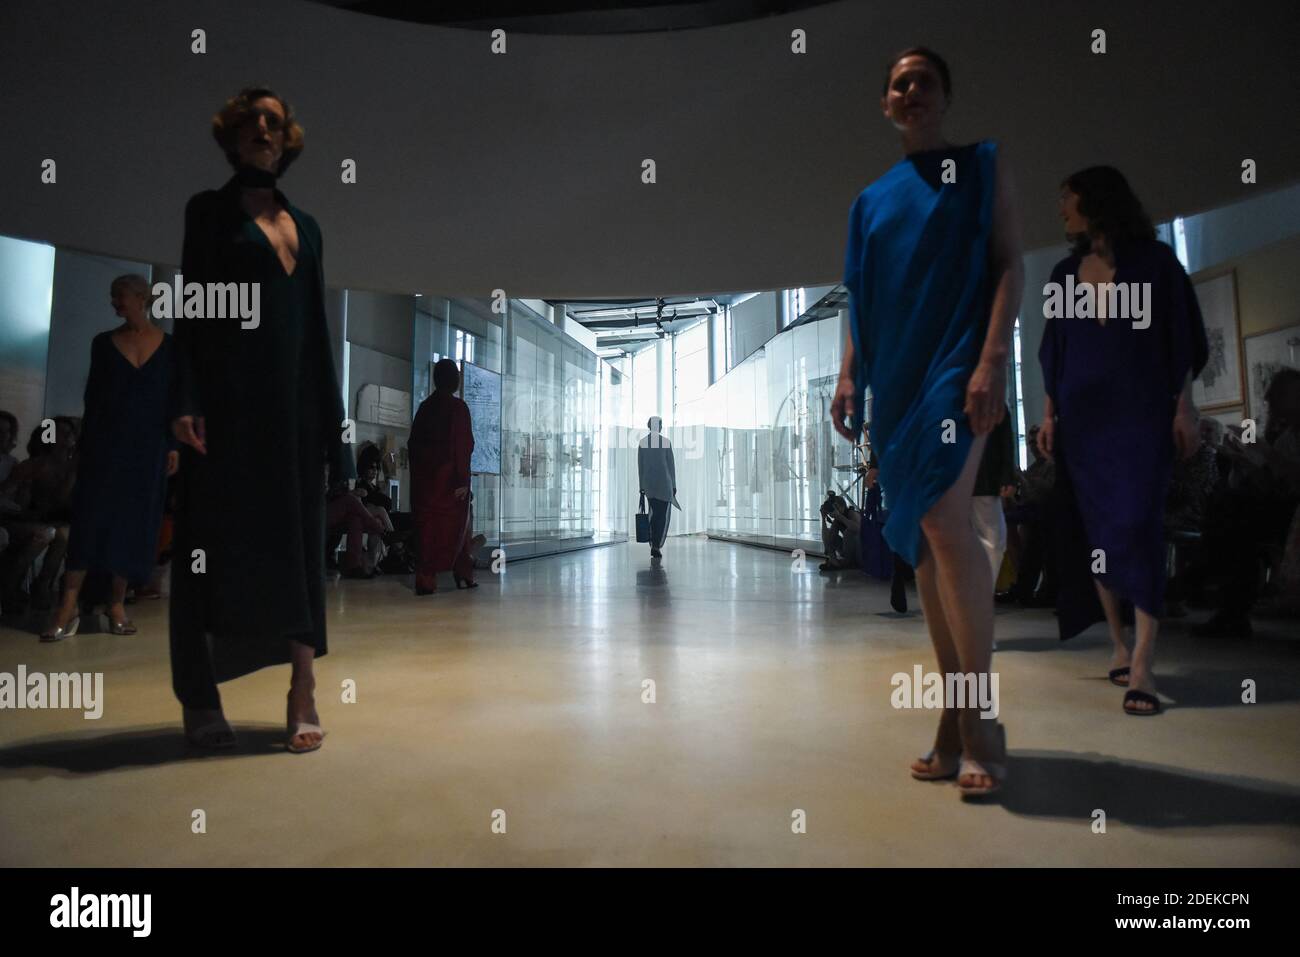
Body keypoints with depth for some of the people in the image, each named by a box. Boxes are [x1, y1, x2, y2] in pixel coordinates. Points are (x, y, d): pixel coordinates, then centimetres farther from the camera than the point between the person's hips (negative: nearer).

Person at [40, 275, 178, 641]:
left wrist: (173, 445, -3)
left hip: (148, 445, 0)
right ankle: (68, 607, -9)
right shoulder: (103, 342, 8)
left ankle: (117, 604, 9)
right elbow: (92, 397, 7)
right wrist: (85, 445, 3)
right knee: (90, 519, -8)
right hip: (106, 441, 0)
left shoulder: (169, 346, 5)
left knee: (135, 523, 2)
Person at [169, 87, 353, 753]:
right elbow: (191, 310, -2)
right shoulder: (210, 211, 7)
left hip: (296, 400, 5)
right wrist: (186, 400, -14)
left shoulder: (305, 224, 19)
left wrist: (332, 414, 10)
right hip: (229, 399, -4)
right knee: (219, 540, -2)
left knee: (297, 540, 0)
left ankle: (302, 697, 2)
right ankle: (201, 699, 7)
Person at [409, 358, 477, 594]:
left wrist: (417, 478, 14)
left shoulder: (424, 407, 9)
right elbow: (463, 446, -14)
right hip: (449, 476, -5)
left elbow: (414, 443, 9)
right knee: (453, 524, 5)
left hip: (423, 477, 6)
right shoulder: (458, 407, -8)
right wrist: (463, 480, -13)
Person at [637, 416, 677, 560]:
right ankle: (657, 546, -7)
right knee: (663, 515, 3)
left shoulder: (642, 442, 2)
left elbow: (640, 465, 3)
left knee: (654, 513, 16)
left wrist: (642, 486, 8)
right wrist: (674, 485, 1)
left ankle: (654, 545, 10)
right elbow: (671, 464, -5)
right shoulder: (666, 441, -6)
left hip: (648, 483, 3)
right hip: (664, 482, -3)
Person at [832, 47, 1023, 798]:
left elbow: (1009, 264, -1)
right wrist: (849, 376, 9)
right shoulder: (872, 198, 20)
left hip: (958, 366, -5)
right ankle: (954, 726, 11)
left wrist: (993, 358, -14)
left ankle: (980, 724, -12)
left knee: (945, 520, -22)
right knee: (921, 540, 2)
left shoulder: (983, 164, 9)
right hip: (894, 380, 5)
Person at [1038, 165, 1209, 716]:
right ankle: (1118, 643, 11)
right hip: (1082, 412, 4)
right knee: (1096, 527, 1)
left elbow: (1181, 339, 2)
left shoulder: (1155, 261, 5)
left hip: (1142, 409, -4)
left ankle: (1142, 664, -16)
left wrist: (1184, 408, -6)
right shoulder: (1065, 273, 15)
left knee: (1138, 524, -14)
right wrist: (1049, 412, 8)